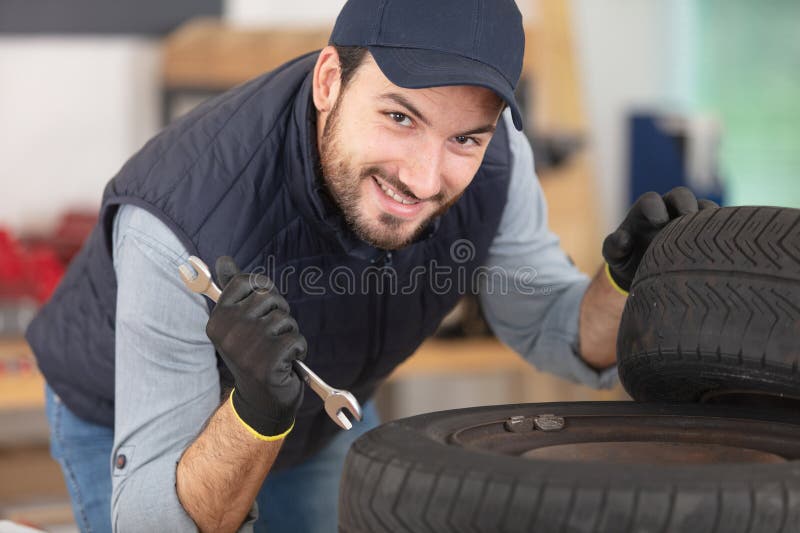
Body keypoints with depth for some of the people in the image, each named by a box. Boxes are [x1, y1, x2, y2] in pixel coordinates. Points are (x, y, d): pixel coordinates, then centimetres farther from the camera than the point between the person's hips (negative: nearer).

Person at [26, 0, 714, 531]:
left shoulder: (483, 145, -29)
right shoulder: (179, 224, -44)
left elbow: (561, 335, -14)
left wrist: (631, 277, -36)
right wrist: (257, 410, -59)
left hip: (318, 405, 5)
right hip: (135, 426, -4)